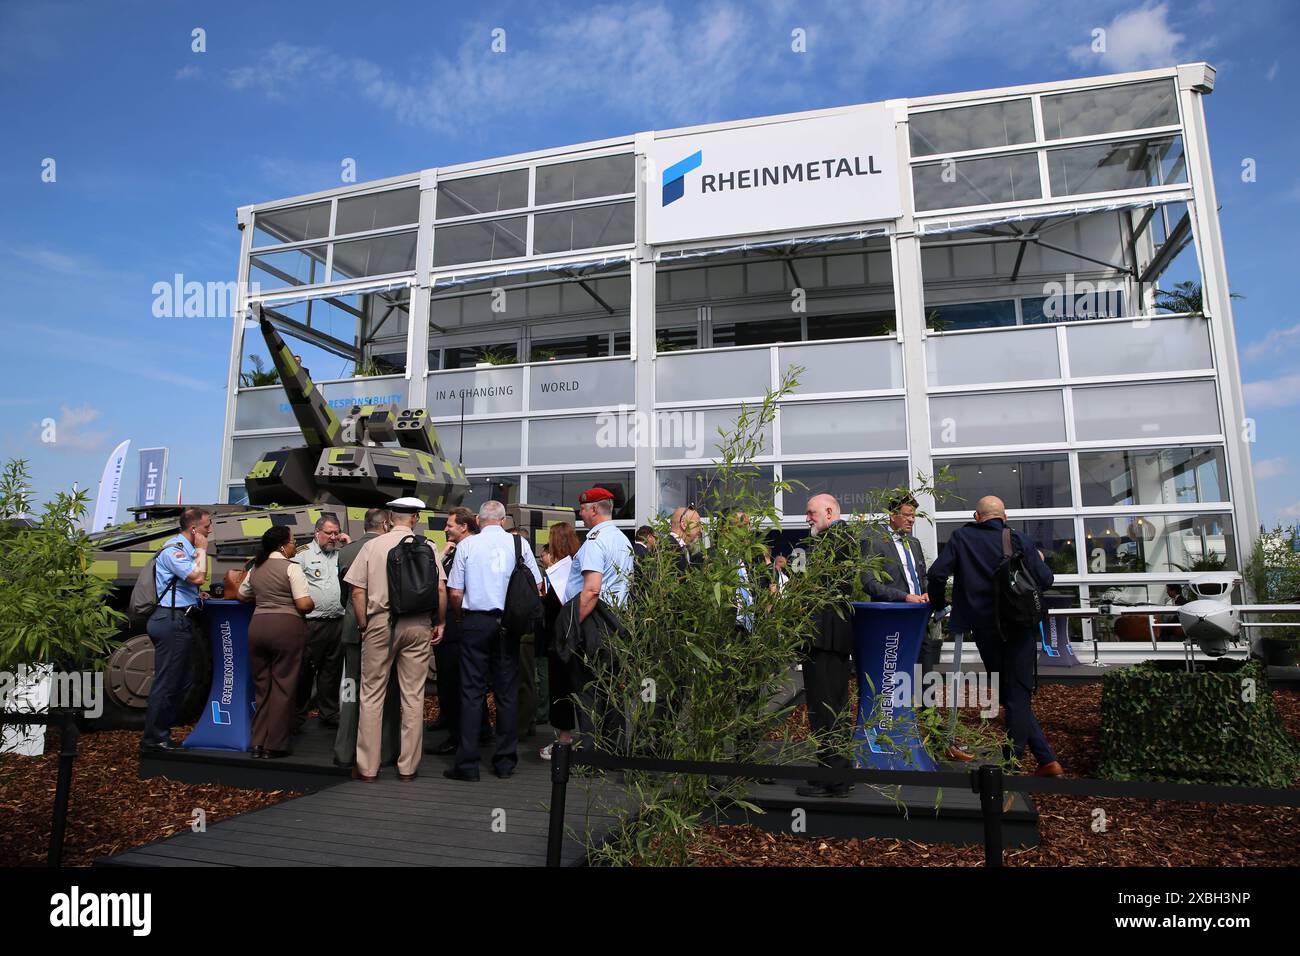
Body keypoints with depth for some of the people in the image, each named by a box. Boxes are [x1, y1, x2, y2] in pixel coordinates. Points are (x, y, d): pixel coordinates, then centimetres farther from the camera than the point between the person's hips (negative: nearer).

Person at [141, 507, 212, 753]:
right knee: (166, 683, -4)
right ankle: (153, 739, 5)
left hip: (180, 622, 10)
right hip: (172, 621, -10)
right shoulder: (173, 550, -13)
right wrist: (202, 550, -12)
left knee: (181, 682, 15)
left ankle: (160, 735, 25)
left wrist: (197, 596, 12)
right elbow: (197, 576, -25)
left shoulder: (185, 549, 16)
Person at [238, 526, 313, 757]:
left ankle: (258, 743, 18)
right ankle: (275, 746, 5)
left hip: (257, 626, 7)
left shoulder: (255, 568, 12)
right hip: (286, 627, -6)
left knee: (261, 685, 15)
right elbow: (305, 605, -15)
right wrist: (312, 603, 6)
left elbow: (242, 596, 26)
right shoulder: (291, 568, -9)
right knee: (283, 686, 2)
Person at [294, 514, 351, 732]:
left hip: (338, 622, 5)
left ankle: (329, 713, 23)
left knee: (332, 670, 13)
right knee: (305, 670, 2)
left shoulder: (342, 555, 14)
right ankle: (298, 714, 14)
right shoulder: (304, 554, 0)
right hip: (312, 622, -4)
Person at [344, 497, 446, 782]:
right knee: (413, 696, 7)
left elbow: (358, 592, -1)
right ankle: (408, 766, 14)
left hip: (380, 622, 0)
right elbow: (441, 589, -4)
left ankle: (367, 767, 14)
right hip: (418, 625, 0)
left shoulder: (372, 546, 2)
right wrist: (439, 623, 7)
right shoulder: (427, 546, 1)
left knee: (372, 694, 8)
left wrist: (364, 626, 8)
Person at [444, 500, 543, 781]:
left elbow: (455, 592, -4)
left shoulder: (466, 545, -2)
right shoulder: (519, 543, 0)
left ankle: (467, 763, 5)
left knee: (472, 691, 3)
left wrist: (458, 619, 13)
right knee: (508, 691, 8)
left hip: (475, 621, -1)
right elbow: (537, 587, 2)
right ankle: (505, 762, 15)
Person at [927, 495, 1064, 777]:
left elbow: (937, 573, -8)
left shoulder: (962, 537, -2)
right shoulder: (1019, 540, -3)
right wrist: (1039, 561, 18)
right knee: (1019, 693, 9)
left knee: (1010, 693, 13)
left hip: (985, 627, 0)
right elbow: (1045, 580, -4)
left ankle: (1046, 757, 14)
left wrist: (937, 603, 9)